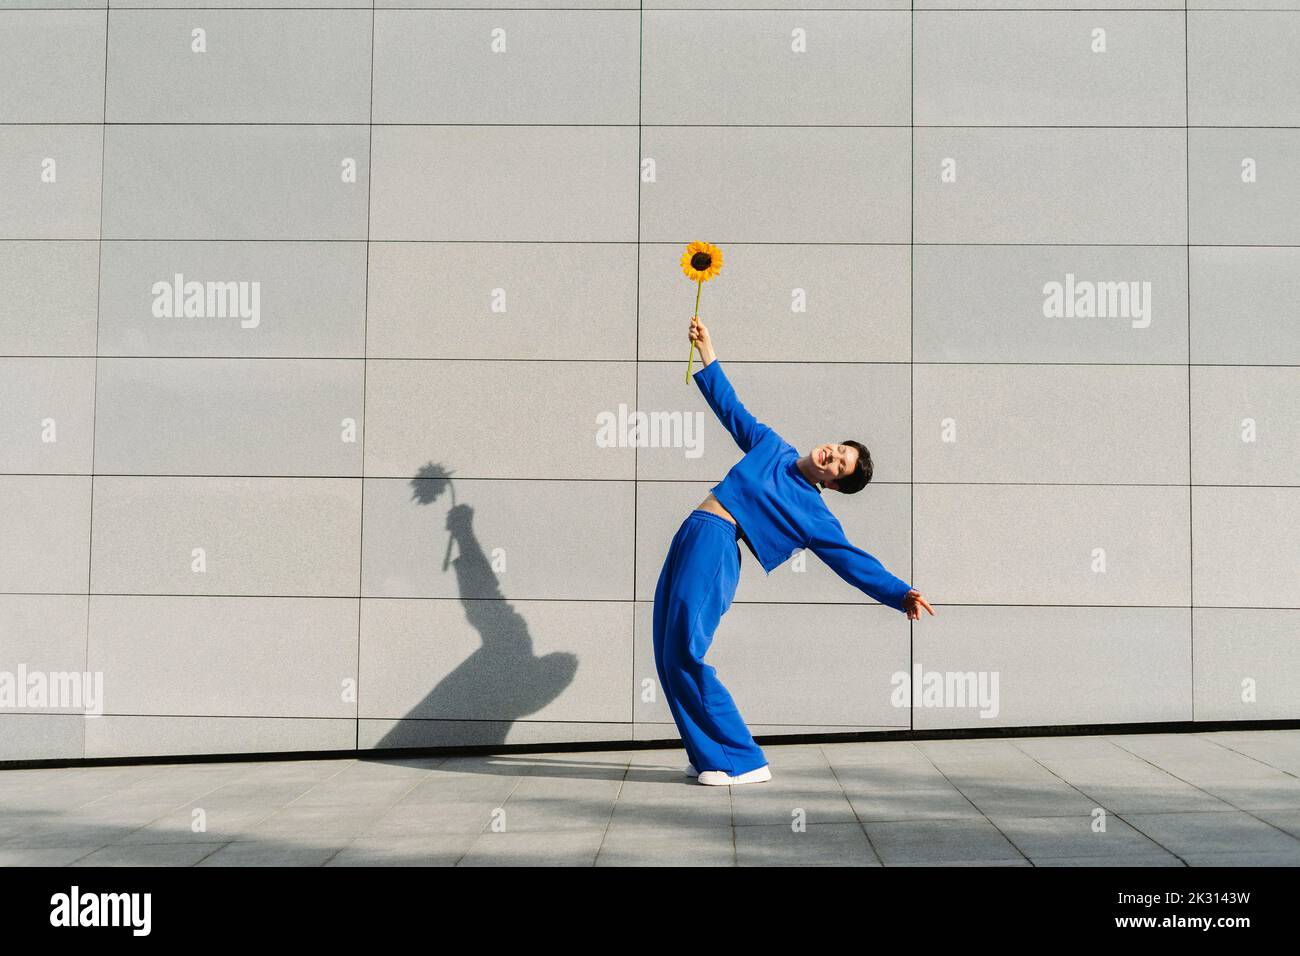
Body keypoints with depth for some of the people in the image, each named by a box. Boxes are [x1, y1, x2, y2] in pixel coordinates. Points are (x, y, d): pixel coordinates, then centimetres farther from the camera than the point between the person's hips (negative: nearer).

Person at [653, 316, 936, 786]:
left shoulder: (813, 513, -1)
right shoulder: (773, 447, 16)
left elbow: (851, 559, -5)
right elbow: (731, 408, 23)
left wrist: (901, 594, -17)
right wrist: (706, 350, 22)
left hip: (714, 548, -7)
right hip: (690, 538, 7)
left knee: (686, 652, -16)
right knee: (671, 653, 3)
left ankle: (744, 761, -11)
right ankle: (711, 755, 10)